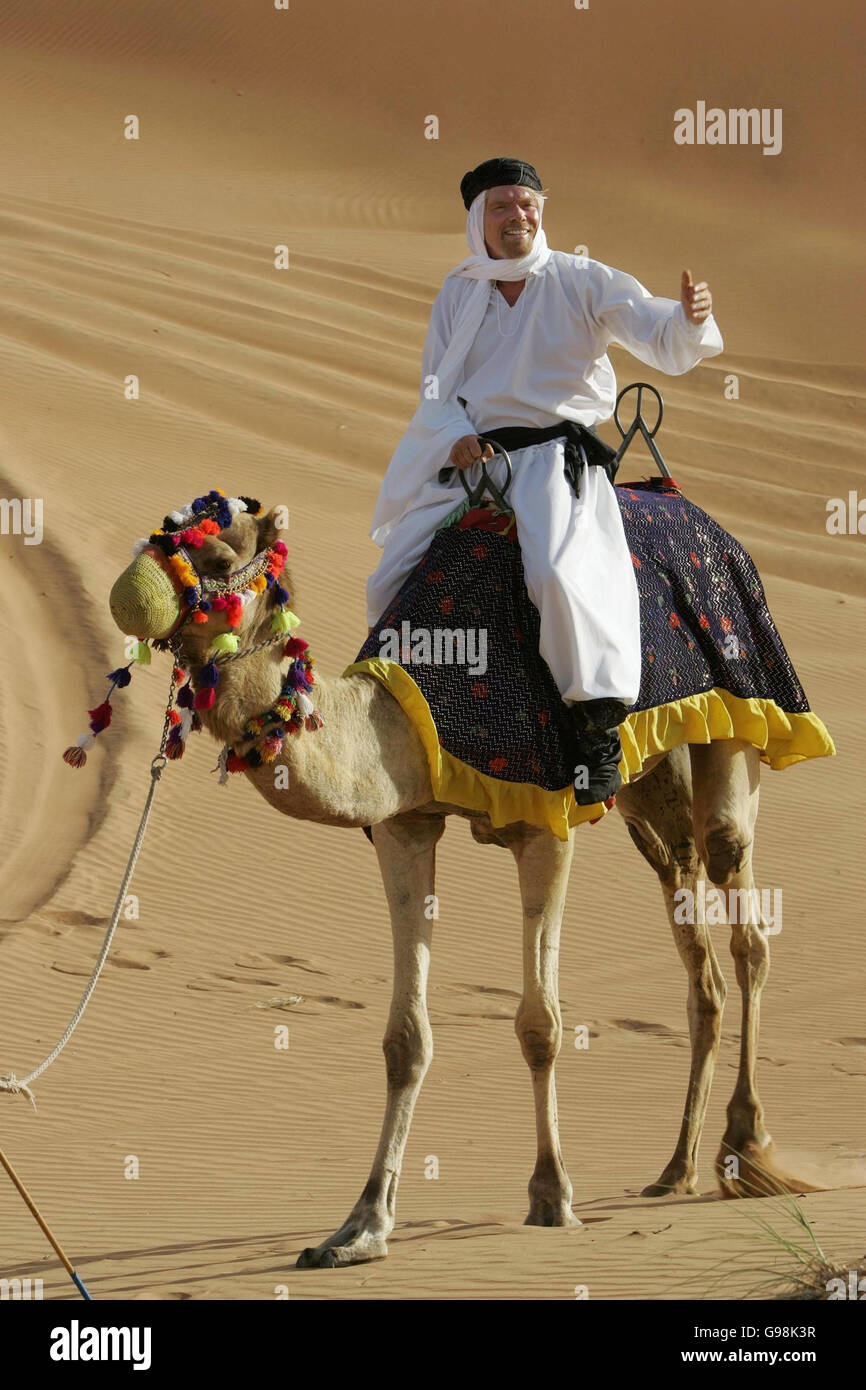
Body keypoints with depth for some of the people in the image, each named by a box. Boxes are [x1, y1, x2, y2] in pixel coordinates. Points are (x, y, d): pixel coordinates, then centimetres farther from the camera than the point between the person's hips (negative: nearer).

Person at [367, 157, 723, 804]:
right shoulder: (458, 292, 13)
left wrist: (689, 319, -32)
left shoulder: (580, 281, 1)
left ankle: (601, 730, -27)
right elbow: (437, 385, 13)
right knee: (392, 583, -1)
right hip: (469, 463, 5)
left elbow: (659, 336, -8)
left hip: (555, 454, -5)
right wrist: (455, 436, -8)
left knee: (558, 568, -32)